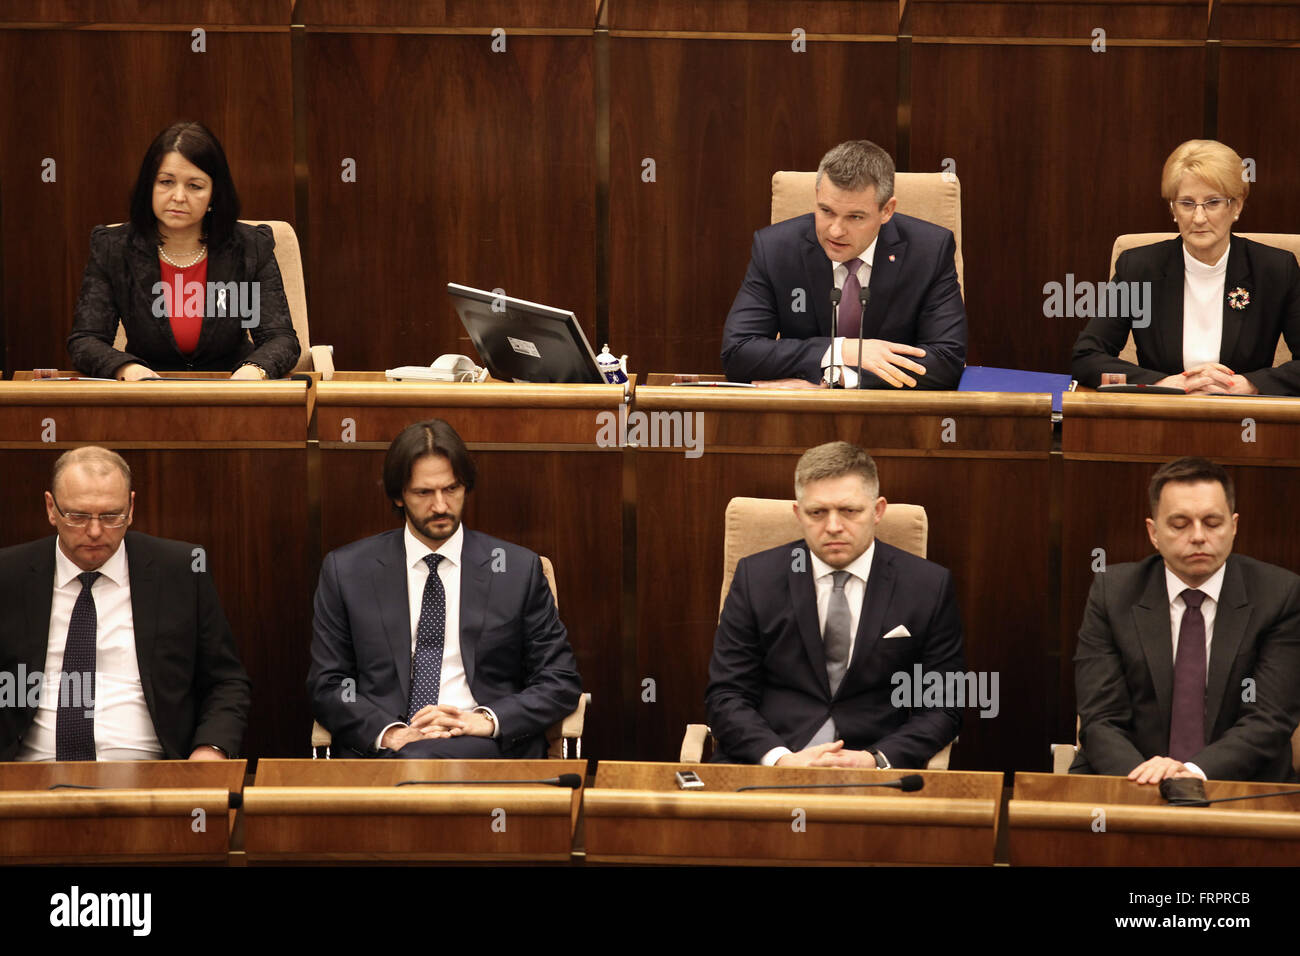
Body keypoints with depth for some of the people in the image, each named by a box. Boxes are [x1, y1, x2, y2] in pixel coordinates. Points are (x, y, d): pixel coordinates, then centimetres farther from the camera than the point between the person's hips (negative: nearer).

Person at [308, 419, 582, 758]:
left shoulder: (519, 569, 10)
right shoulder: (345, 570, 11)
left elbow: (561, 682, 9)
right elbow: (326, 685, 8)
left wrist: (488, 720, -9)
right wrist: (388, 733, -11)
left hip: (489, 747, -1)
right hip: (380, 749, 1)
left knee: (416, 759, -35)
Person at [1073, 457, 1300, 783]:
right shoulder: (1113, 593, 5)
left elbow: (1269, 719, -6)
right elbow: (1101, 720, -2)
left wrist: (1196, 771, -23)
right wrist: (1144, 777, -22)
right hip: (1128, 792, 0)